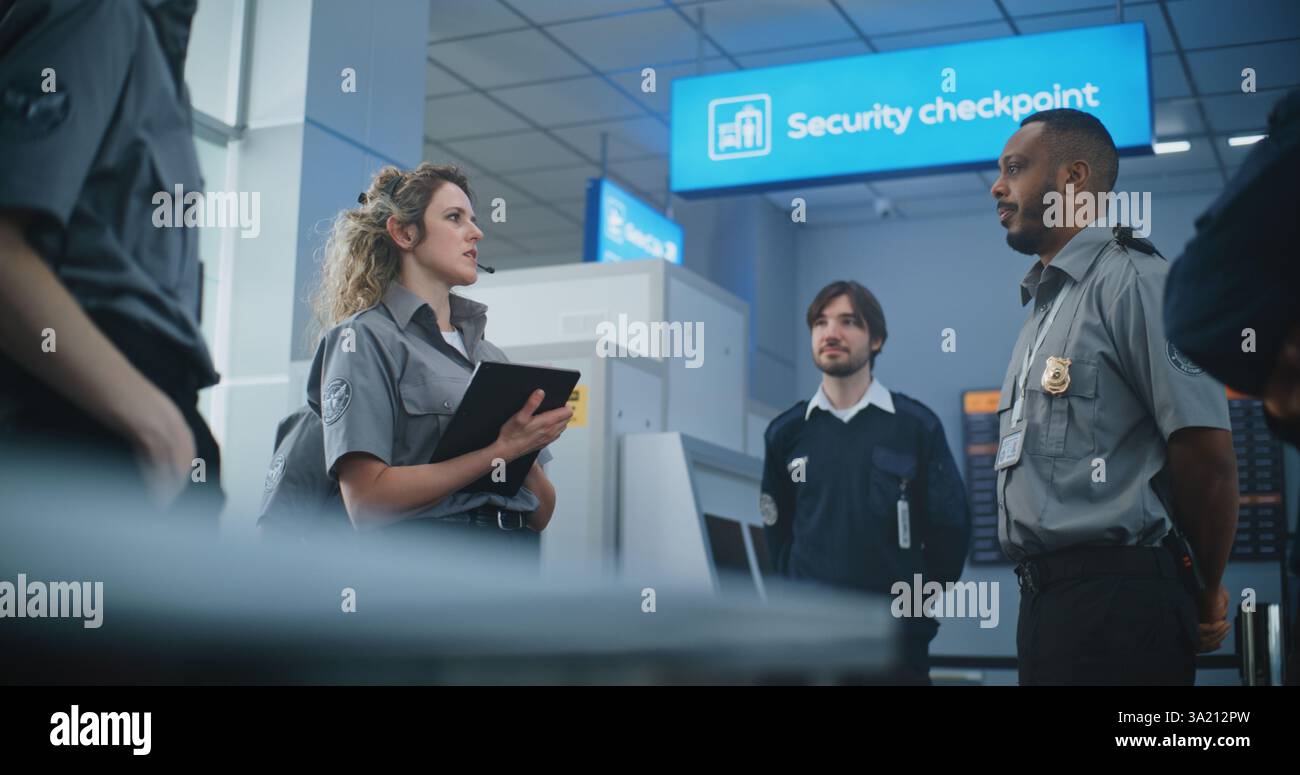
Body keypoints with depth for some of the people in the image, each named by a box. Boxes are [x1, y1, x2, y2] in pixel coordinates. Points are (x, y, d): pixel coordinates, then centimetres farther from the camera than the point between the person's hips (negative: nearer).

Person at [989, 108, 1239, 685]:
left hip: (1115, 603, -8)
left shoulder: (1132, 282, -8)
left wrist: (1206, 594, -2)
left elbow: (1205, 455, -14)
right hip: (1050, 596, 8)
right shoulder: (1046, 307, 21)